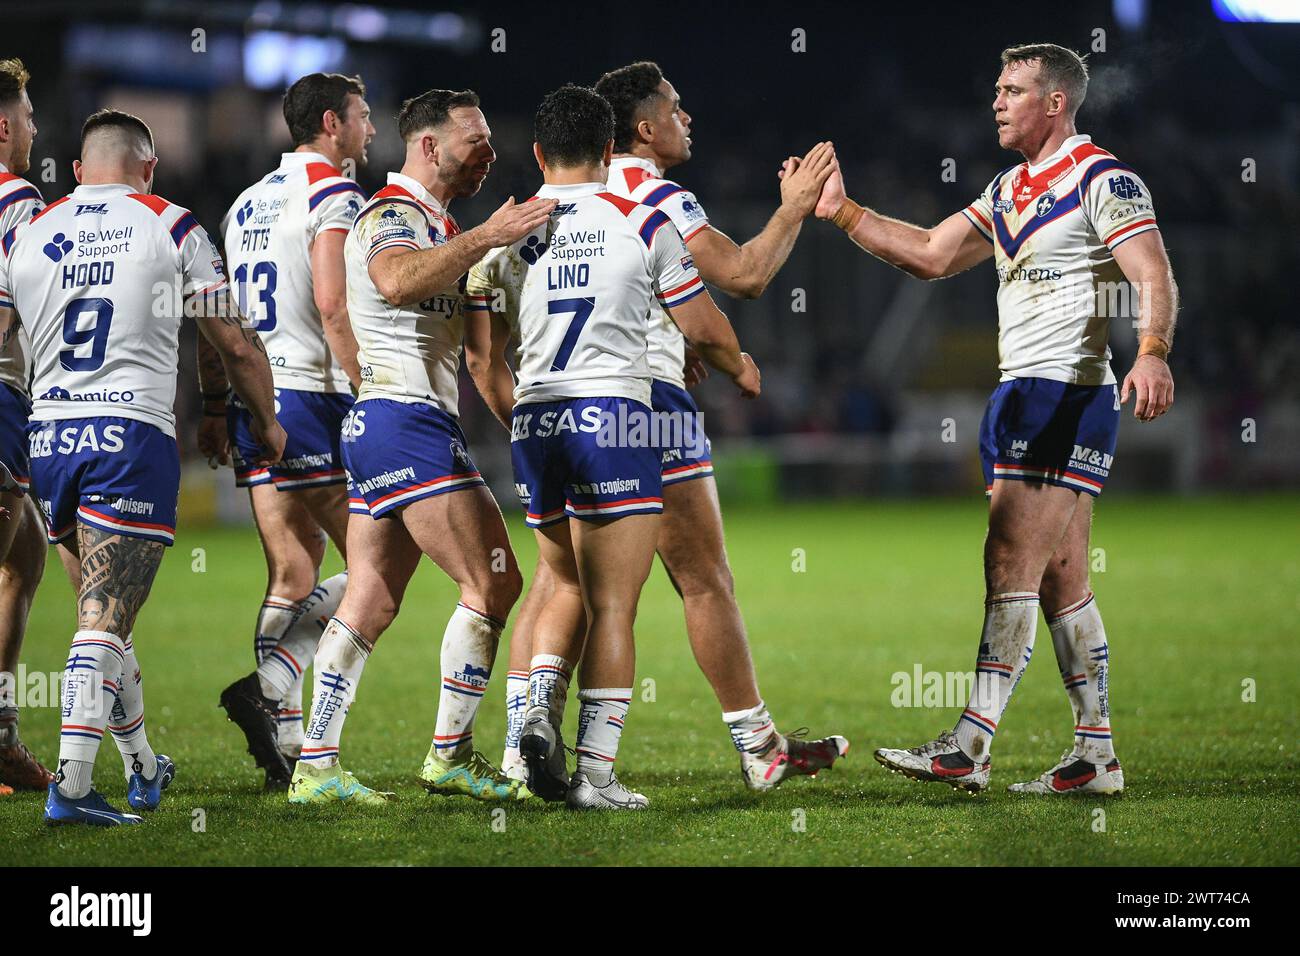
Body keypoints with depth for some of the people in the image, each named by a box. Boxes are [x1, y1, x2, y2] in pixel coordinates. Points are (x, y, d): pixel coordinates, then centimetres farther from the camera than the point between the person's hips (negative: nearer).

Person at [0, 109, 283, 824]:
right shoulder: (170, 227, 3)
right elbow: (235, 344, 4)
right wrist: (266, 421, 20)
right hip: (132, 436, -4)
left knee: (104, 612, 17)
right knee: (104, 622, -7)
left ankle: (144, 770, 30)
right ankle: (71, 785, -17)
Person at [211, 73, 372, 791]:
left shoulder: (247, 204, 19)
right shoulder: (334, 195, -7)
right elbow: (333, 307, -18)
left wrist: (215, 408, 21)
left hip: (254, 405, 8)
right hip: (314, 399, -8)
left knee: (292, 577, 8)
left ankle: (283, 744, 3)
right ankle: (269, 684, -16)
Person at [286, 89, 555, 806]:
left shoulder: (432, 223, 23)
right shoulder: (391, 213, -9)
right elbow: (396, 280, -32)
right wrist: (484, 237, -36)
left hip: (378, 425, 10)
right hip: (405, 419, -10)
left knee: (369, 605, 6)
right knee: (494, 583, -8)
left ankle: (314, 767, 3)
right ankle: (450, 754, -3)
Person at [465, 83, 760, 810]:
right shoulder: (642, 223, -1)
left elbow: (485, 358, 9)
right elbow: (704, 327, 4)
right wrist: (740, 366, 26)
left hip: (534, 423, 4)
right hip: (613, 418, -4)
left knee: (570, 588, 20)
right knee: (613, 607, 0)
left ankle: (539, 710, -1)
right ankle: (596, 771, -3)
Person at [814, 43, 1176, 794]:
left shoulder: (1103, 180, -8)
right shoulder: (1010, 191, 19)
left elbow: (1155, 277, -17)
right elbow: (932, 255, 22)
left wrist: (1153, 353, -34)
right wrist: (842, 212, 14)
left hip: (1069, 394, -9)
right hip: (1023, 396, 9)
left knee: (1012, 563, -13)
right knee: (1061, 579, 7)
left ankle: (969, 748, -15)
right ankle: (1097, 755, 9)